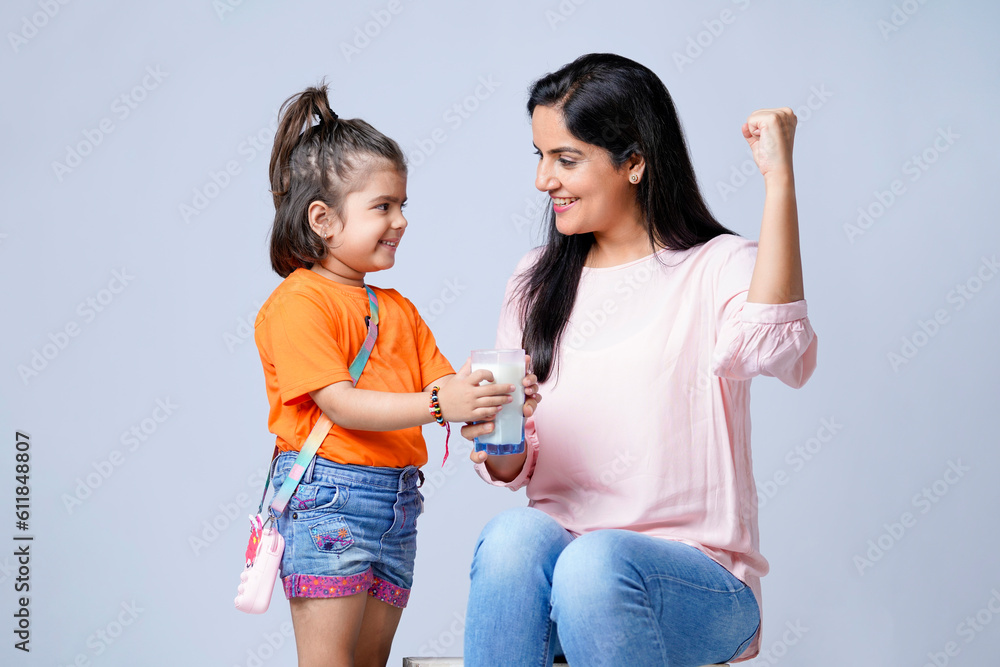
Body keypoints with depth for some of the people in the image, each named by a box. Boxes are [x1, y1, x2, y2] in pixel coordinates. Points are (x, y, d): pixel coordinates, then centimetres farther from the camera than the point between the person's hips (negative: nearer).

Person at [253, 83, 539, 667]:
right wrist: (437, 404, -28)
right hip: (328, 501, -8)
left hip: (398, 504, 8)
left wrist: (489, 397, -11)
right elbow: (340, 404, -18)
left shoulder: (398, 309, 19)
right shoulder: (299, 302, -8)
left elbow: (440, 381, 11)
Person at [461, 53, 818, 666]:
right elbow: (518, 468, 14)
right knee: (515, 534, -30)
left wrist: (779, 179, -26)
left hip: (697, 577, -4)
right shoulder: (539, 281, 13)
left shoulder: (717, 267, -3)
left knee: (597, 562, -35)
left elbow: (778, 352, -28)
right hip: (566, 558, 4)